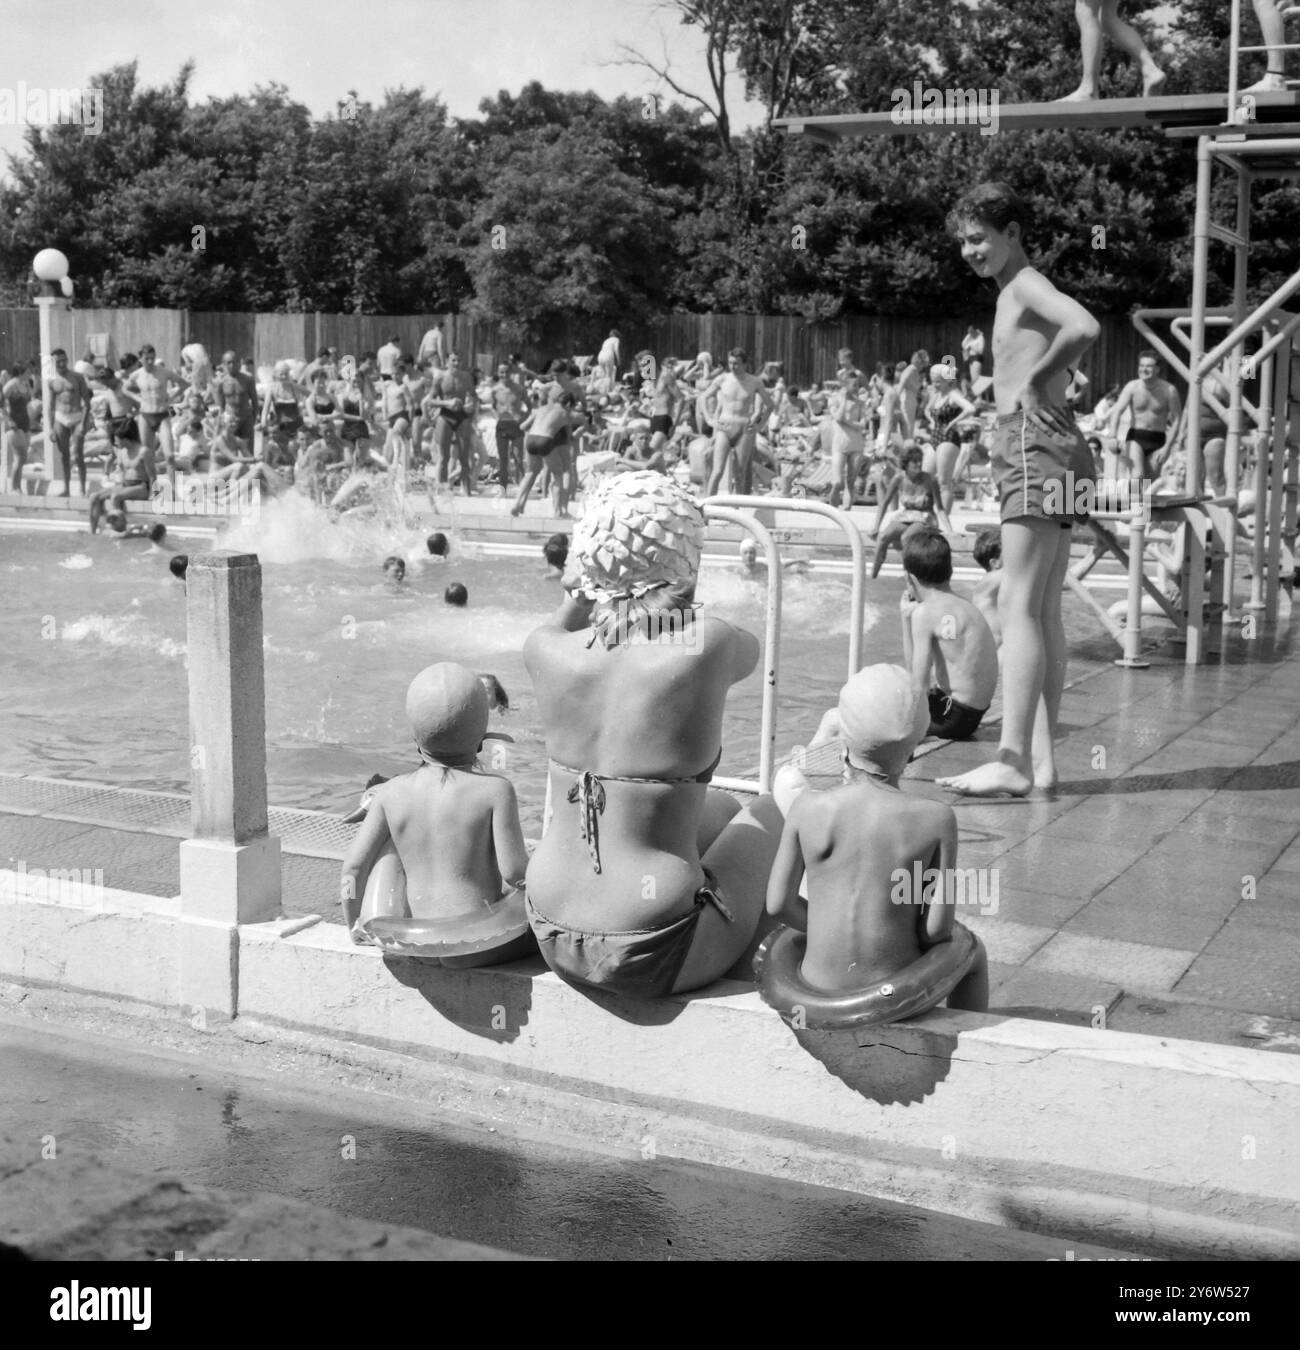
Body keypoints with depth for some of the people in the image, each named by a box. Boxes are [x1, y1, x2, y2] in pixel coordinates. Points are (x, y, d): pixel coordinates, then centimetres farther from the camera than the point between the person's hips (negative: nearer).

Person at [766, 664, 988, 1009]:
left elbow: (779, 904, -5)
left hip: (820, 992, 2)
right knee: (971, 951, 33)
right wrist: (913, 938, 8)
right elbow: (937, 928, -13)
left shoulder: (808, 809, -13)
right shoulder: (937, 819, -16)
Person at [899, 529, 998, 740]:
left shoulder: (925, 612, -15)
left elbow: (920, 684, -19)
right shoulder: (964, 605, 11)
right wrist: (907, 618, 13)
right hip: (973, 717, 9)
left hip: (950, 718, -9)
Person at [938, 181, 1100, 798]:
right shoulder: (1018, 292, 21)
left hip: (1036, 445, -10)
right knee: (1043, 612, 9)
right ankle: (1041, 757, 13)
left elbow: (1085, 328, -27)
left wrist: (1034, 380, -14)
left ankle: (1014, 761, -16)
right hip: (1044, 448, 10)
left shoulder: (1026, 286, -8)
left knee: (1017, 606, -14)